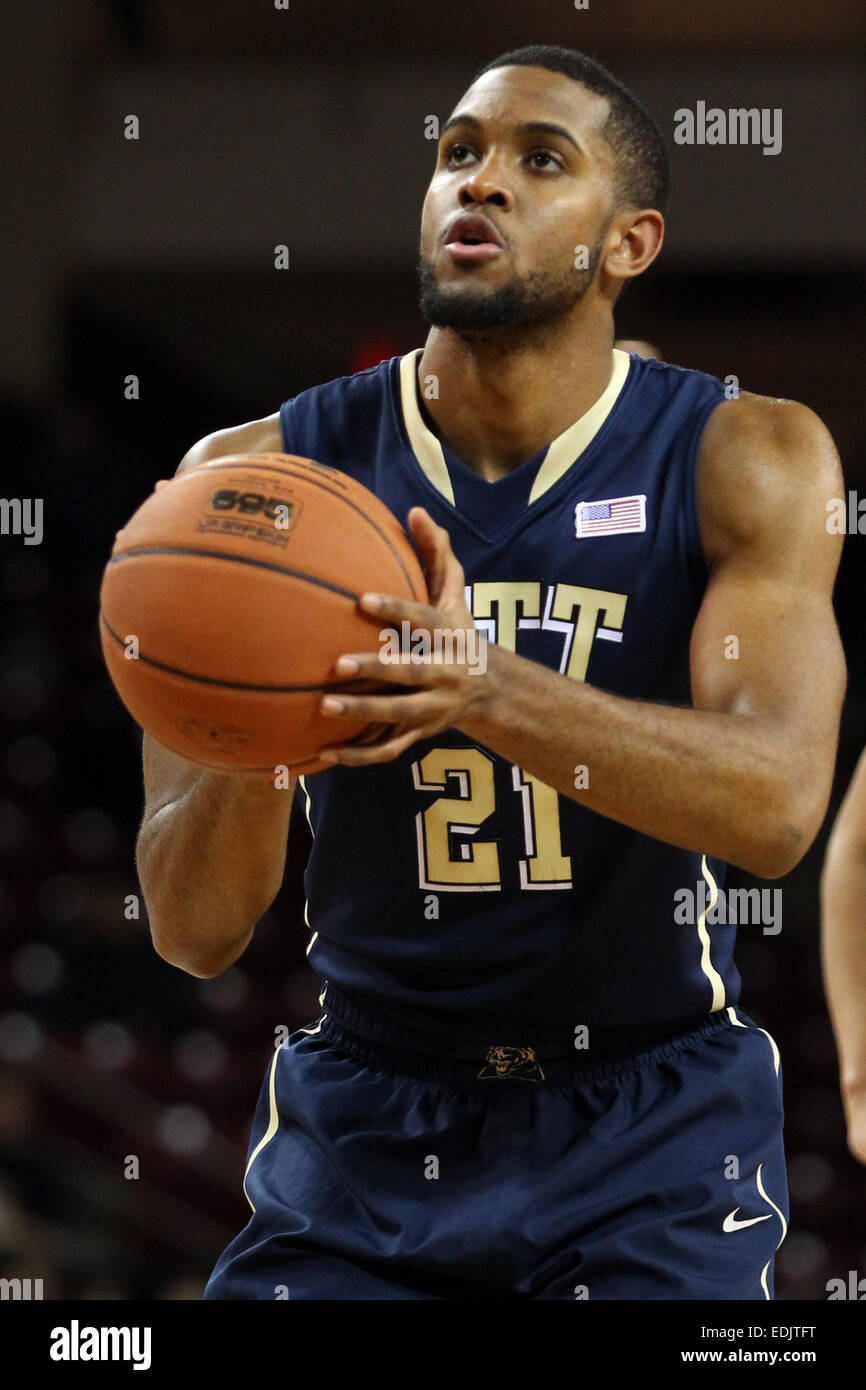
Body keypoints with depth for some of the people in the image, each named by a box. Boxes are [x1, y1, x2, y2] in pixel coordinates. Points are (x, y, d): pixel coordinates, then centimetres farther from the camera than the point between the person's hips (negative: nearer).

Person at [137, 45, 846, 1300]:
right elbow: (193, 935, -7)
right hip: (366, 1124, 1)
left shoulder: (745, 464, -6)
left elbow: (776, 804, -22)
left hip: (645, 1134, -1)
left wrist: (488, 691, -37)